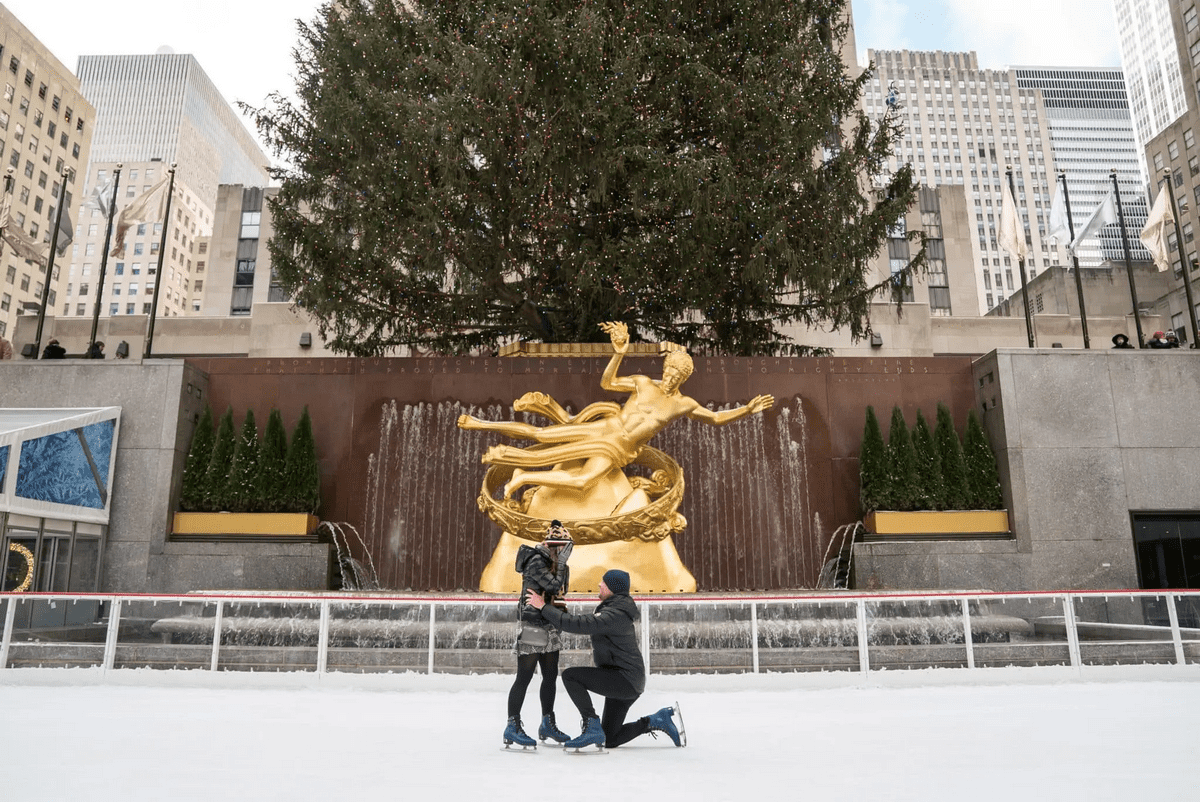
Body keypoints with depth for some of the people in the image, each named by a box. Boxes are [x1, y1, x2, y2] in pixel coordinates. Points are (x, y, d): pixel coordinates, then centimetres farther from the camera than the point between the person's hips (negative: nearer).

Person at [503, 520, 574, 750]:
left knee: (551, 676, 14)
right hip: (532, 628, -9)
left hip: (550, 629, 9)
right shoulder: (537, 561, -16)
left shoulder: (553, 563, 12)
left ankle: (547, 724, 26)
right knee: (524, 677, -6)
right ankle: (513, 727, 1)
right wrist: (562, 562, -18)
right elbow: (554, 585, -23)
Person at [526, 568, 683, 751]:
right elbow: (585, 624, 18)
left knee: (570, 675, -18)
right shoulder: (616, 608, 12)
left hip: (626, 680, -10)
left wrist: (544, 607, -23)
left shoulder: (614, 614, -21)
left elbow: (579, 625, -28)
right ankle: (655, 721, 15)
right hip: (624, 681, 10)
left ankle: (592, 728, -14)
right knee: (609, 741, 15)